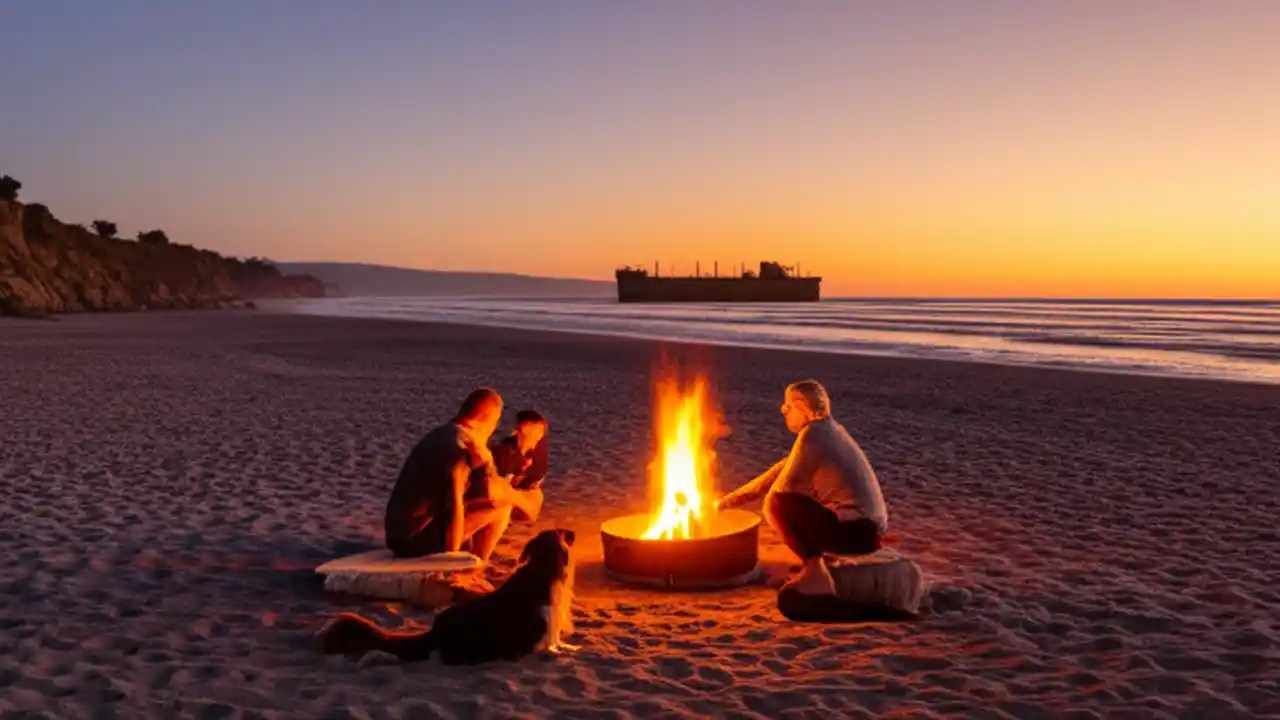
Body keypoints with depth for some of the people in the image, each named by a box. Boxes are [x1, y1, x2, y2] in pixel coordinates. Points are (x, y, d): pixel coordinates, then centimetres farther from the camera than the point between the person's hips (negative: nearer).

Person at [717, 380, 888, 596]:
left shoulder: (813, 433, -13)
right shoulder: (827, 430, 15)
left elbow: (782, 486, -13)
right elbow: (781, 472, 18)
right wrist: (729, 500, 20)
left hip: (857, 531, -9)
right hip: (868, 528, 9)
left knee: (776, 504, -12)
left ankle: (816, 573, -9)